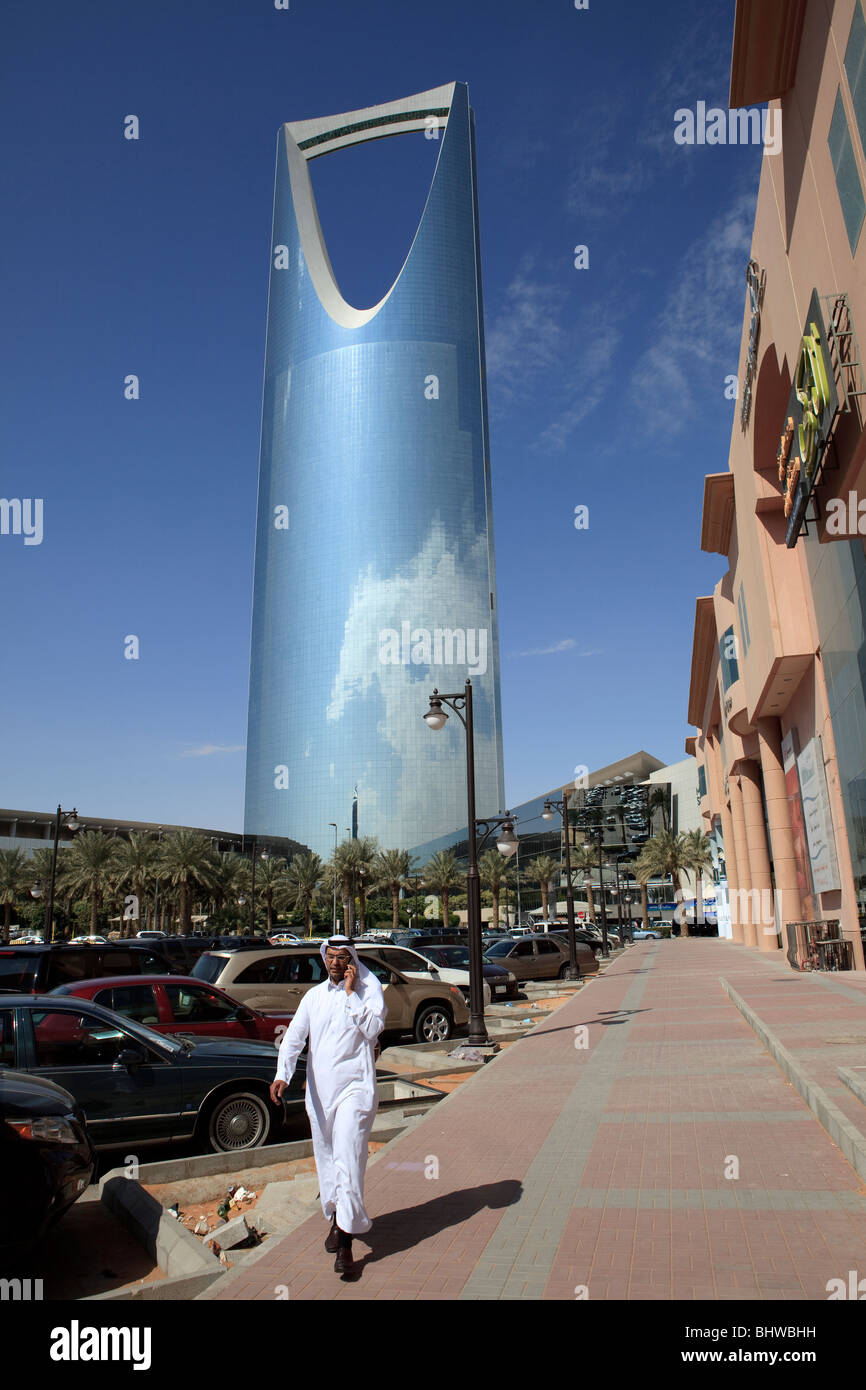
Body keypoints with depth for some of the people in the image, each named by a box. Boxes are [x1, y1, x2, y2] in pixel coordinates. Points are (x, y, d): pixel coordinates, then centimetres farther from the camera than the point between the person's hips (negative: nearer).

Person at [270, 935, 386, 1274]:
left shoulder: (368, 989, -3)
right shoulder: (314, 995, 10)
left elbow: (373, 1027, -17)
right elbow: (294, 1036, 4)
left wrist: (351, 992, -16)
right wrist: (282, 1074, -11)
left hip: (354, 1086, -5)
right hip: (319, 1090, 5)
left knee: (348, 1159, -10)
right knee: (326, 1157, 15)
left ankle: (345, 1241, -4)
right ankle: (337, 1218, 35)